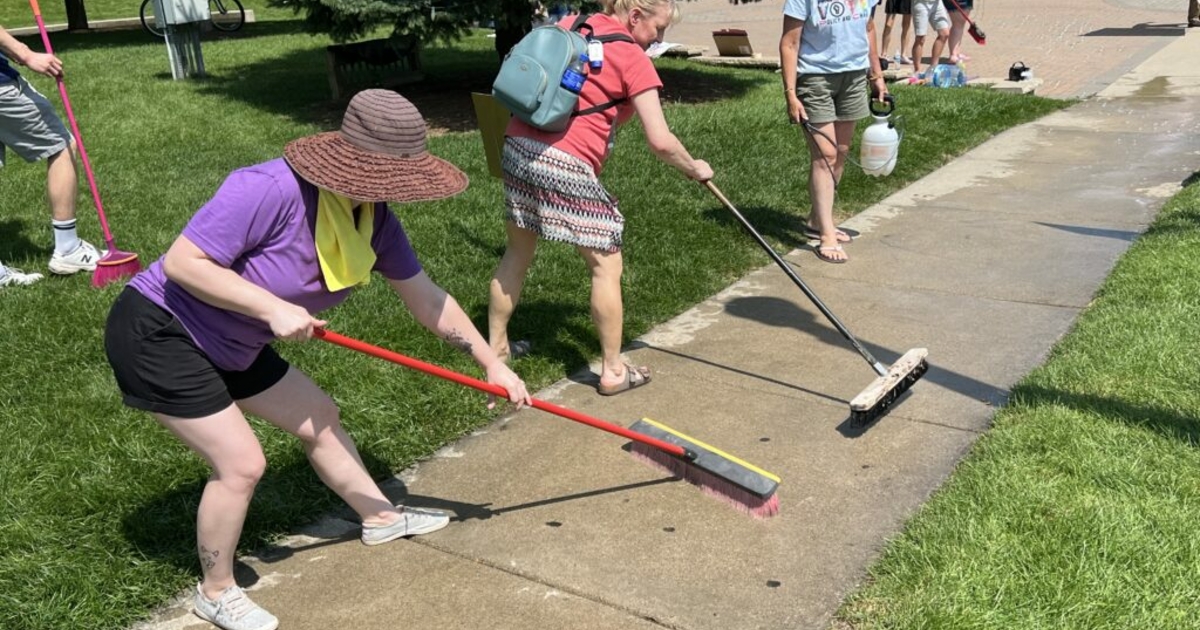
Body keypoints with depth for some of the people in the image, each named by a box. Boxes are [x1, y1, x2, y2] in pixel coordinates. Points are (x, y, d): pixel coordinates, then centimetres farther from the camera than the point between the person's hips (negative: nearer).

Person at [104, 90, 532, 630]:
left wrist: (493, 363, 3)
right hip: (158, 332, -8)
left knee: (319, 417, 17)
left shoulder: (374, 218, -7)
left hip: (227, 345, 9)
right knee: (241, 462, -9)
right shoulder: (273, 189, -32)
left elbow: (428, 301, 2)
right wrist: (273, 308, -32)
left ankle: (380, 516, 39)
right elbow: (182, 262, -30)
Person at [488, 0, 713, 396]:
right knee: (607, 266, 6)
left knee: (518, 253, 22)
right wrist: (694, 169, 6)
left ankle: (495, 346, 36)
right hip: (566, 165, -7)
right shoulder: (633, 59, -6)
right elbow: (660, 141, -11)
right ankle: (613, 371, 14)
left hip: (519, 146, 8)